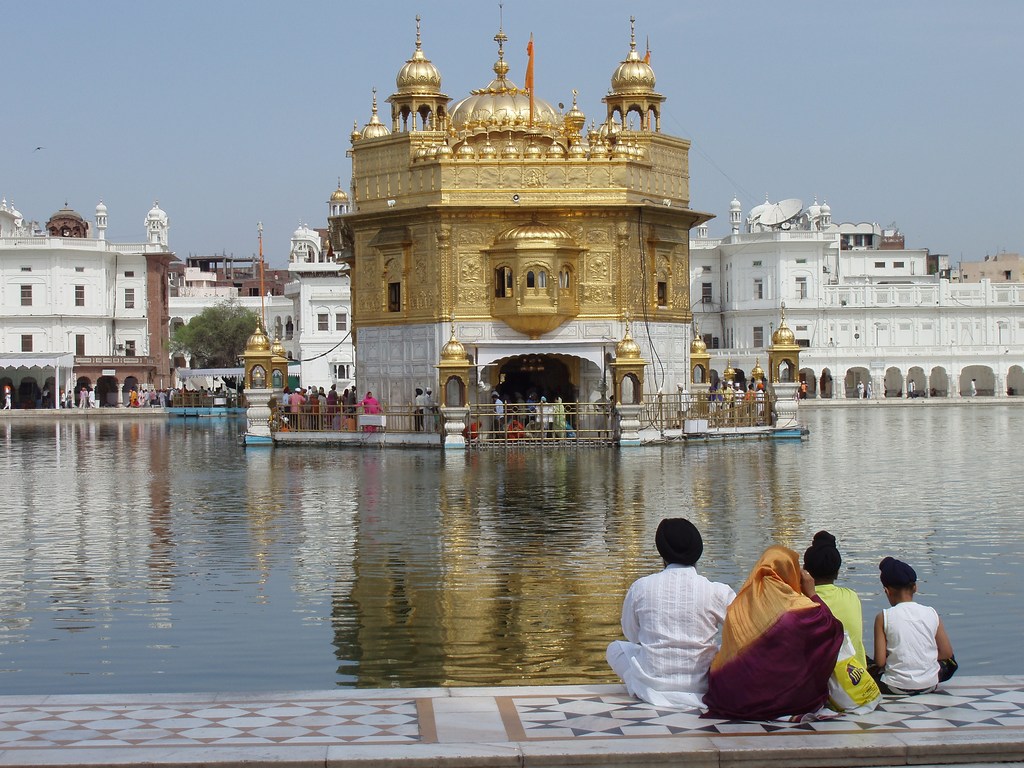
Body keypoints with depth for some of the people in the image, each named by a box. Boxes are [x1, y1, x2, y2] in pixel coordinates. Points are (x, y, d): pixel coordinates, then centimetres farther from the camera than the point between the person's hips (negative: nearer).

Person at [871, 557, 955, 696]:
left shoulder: (883, 618, -10)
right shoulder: (932, 614, -3)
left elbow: (879, 661, -12)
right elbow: (946, 653, 2)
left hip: (897, 688, -1)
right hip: (930, 685, 1)